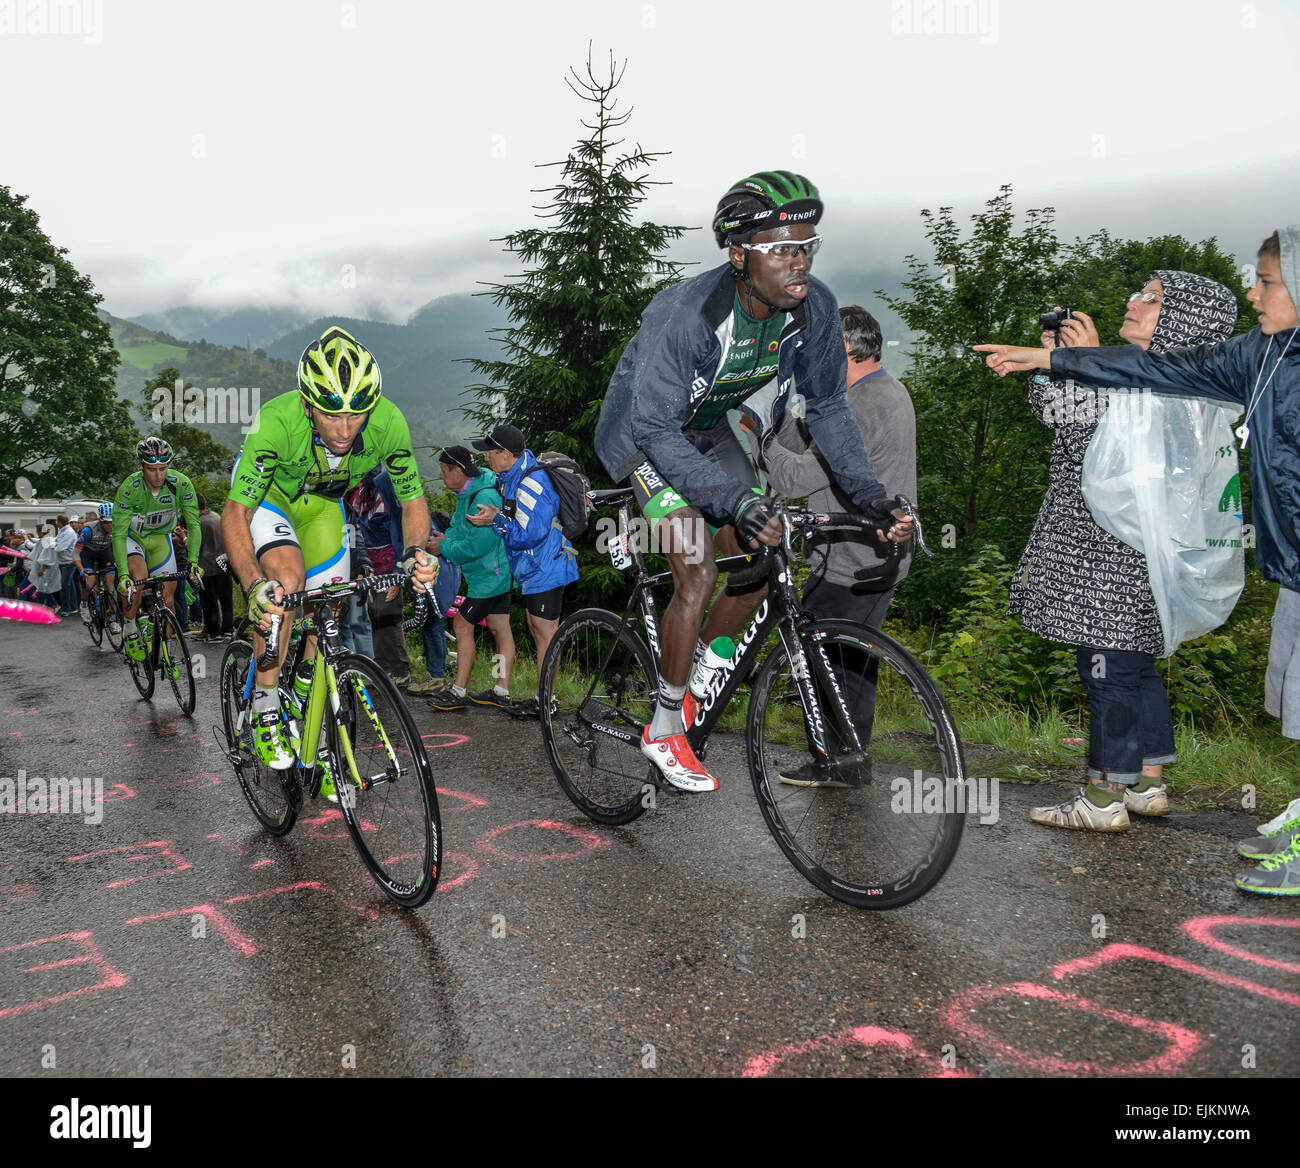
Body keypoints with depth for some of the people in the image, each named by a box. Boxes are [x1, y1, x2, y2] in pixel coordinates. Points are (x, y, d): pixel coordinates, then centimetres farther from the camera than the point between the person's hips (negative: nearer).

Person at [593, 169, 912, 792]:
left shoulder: (814, 308, -19)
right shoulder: (683, 313, -35)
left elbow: (827, 407, -7)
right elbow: (657, 431, -35)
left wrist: (870, 493, -16)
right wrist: (736, 499, -45)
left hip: (707, 430, 6)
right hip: (644, 432, -6)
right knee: (698, 577, -17)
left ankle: (689, 676, 25)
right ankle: (664, 730, 2)